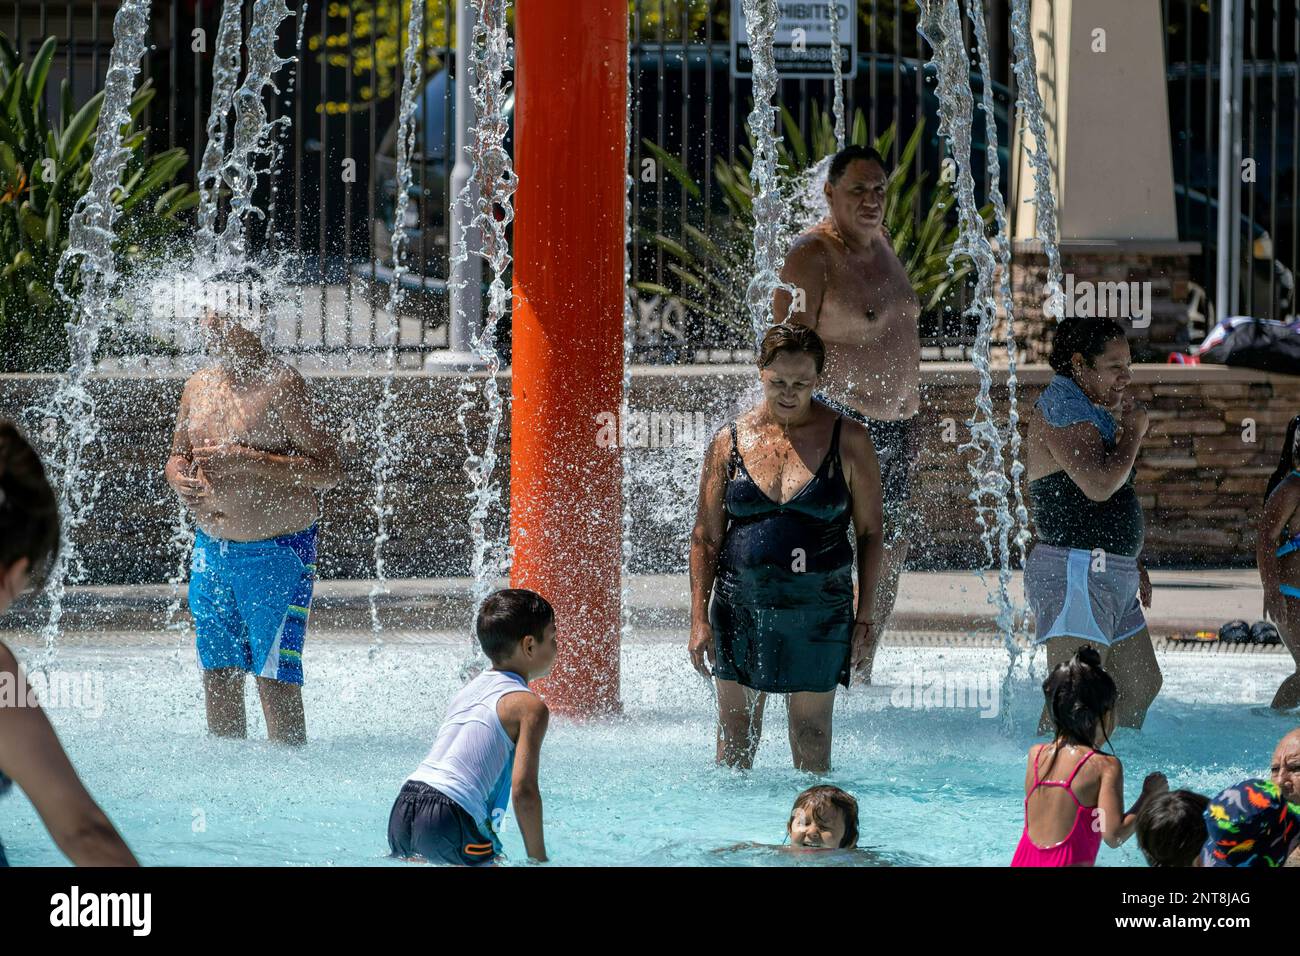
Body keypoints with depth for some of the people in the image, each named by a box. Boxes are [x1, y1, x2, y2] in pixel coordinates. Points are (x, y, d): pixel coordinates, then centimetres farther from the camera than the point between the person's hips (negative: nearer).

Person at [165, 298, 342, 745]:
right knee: (218, 676, 11)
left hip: (277, 553, -7)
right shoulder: (199, 385, 9)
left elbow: (329, 470, -16)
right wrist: (181, 479, -3)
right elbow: (177, 457, 22)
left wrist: (247, 460, -22)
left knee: (275, 681, -8)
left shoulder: (281, 384, -12)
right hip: (212, 550, 7)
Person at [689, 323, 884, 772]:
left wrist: (865, 618, -2)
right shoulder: (730, 441, 3)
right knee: (736, 736, 7)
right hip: (741, 607, 2)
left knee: (811, 735, 4)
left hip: (818, 610, -2)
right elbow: (706, 537, 6)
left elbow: (869, 533, 2)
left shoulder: (848, 441, -1)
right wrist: (700, 618, -1)